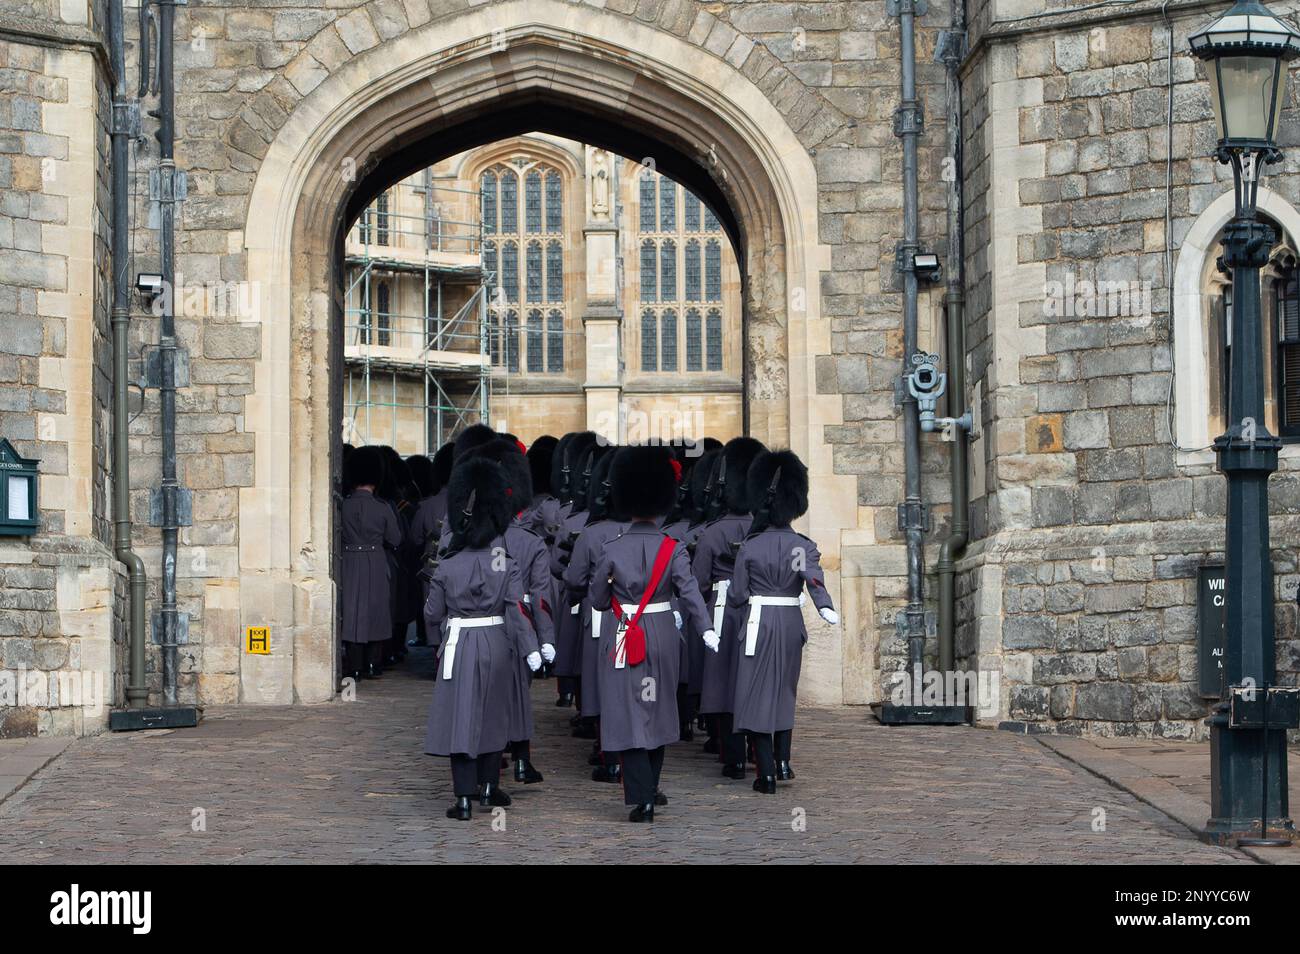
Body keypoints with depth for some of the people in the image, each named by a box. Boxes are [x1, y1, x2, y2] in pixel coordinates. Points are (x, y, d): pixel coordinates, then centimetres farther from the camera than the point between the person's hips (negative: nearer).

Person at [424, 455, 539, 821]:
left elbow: (432, 614, 2)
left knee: (460, 718, 0)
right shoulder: (507, 562, -5)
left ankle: (464, 800, -4)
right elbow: (516, 609, -12)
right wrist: (530, 649, -10)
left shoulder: (446, 566, -5)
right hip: (497, 644, 1)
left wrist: (438, 640, 22)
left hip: (459, 646, -1)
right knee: (493, 716, 18)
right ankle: (489, 787, 27)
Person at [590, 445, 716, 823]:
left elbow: (598, 600, 0)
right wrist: (707, 631, -26)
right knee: (657, 713, 17)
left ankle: (642, 800, -10)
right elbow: (690, 593, -18)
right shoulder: (672, 549, -5)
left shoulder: (611, 550, -7)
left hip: (624, 639, -2)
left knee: (628, 716, -1)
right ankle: (650, 789, 30)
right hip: (664, 636, 2)